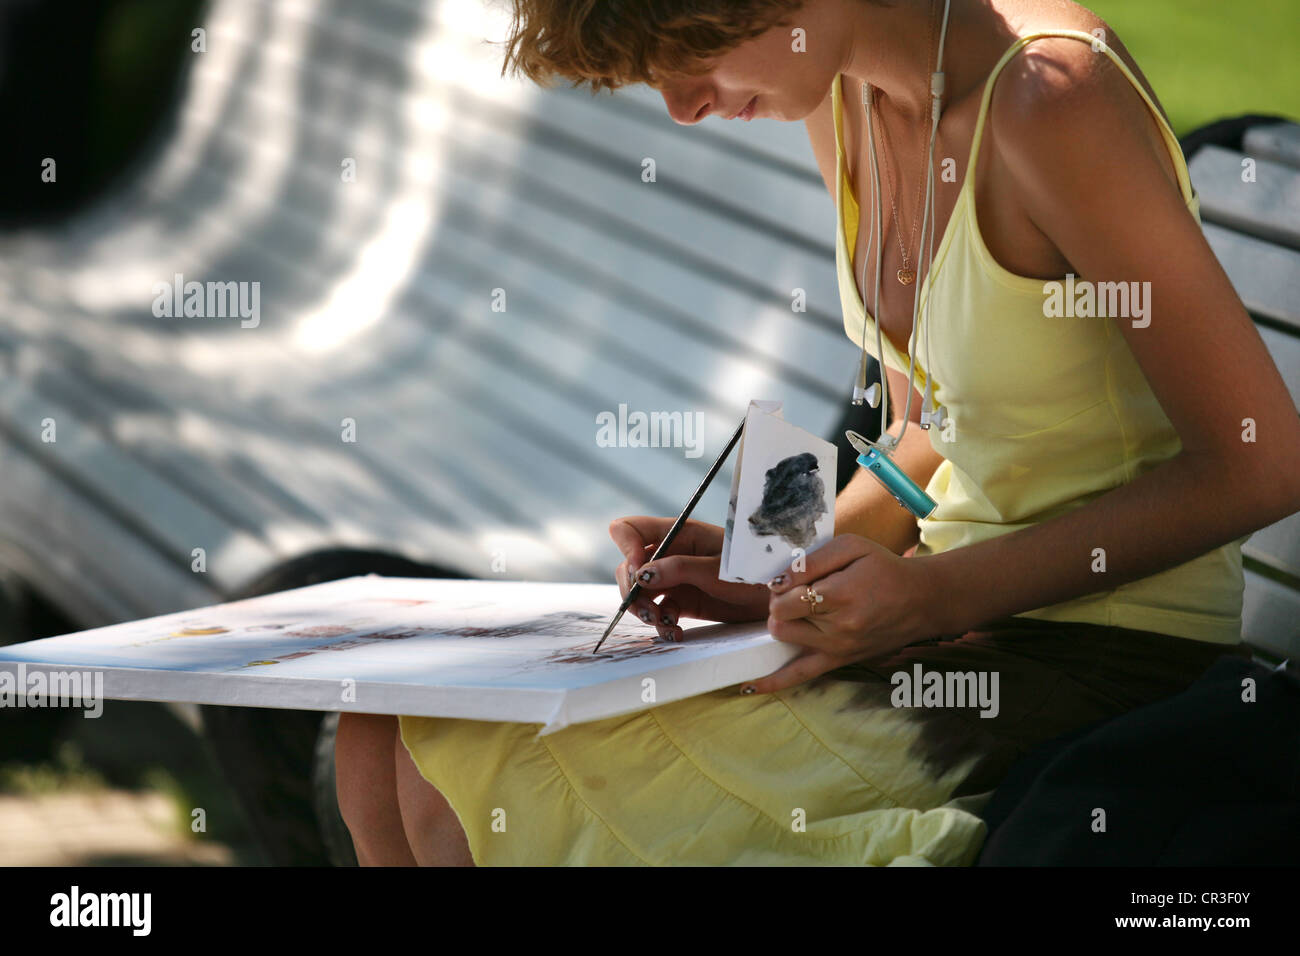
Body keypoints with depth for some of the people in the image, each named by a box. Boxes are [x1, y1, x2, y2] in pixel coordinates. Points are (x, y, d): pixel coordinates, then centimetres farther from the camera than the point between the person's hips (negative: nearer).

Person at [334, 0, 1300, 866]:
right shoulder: (841, 103, 4)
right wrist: (792, 567, -4)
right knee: (385, 743, -4)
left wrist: (936, 594, -23)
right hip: (948, 618, 8)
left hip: (1104, 653, -8)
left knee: (460, 786, -19)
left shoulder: (1048, 97, -21)